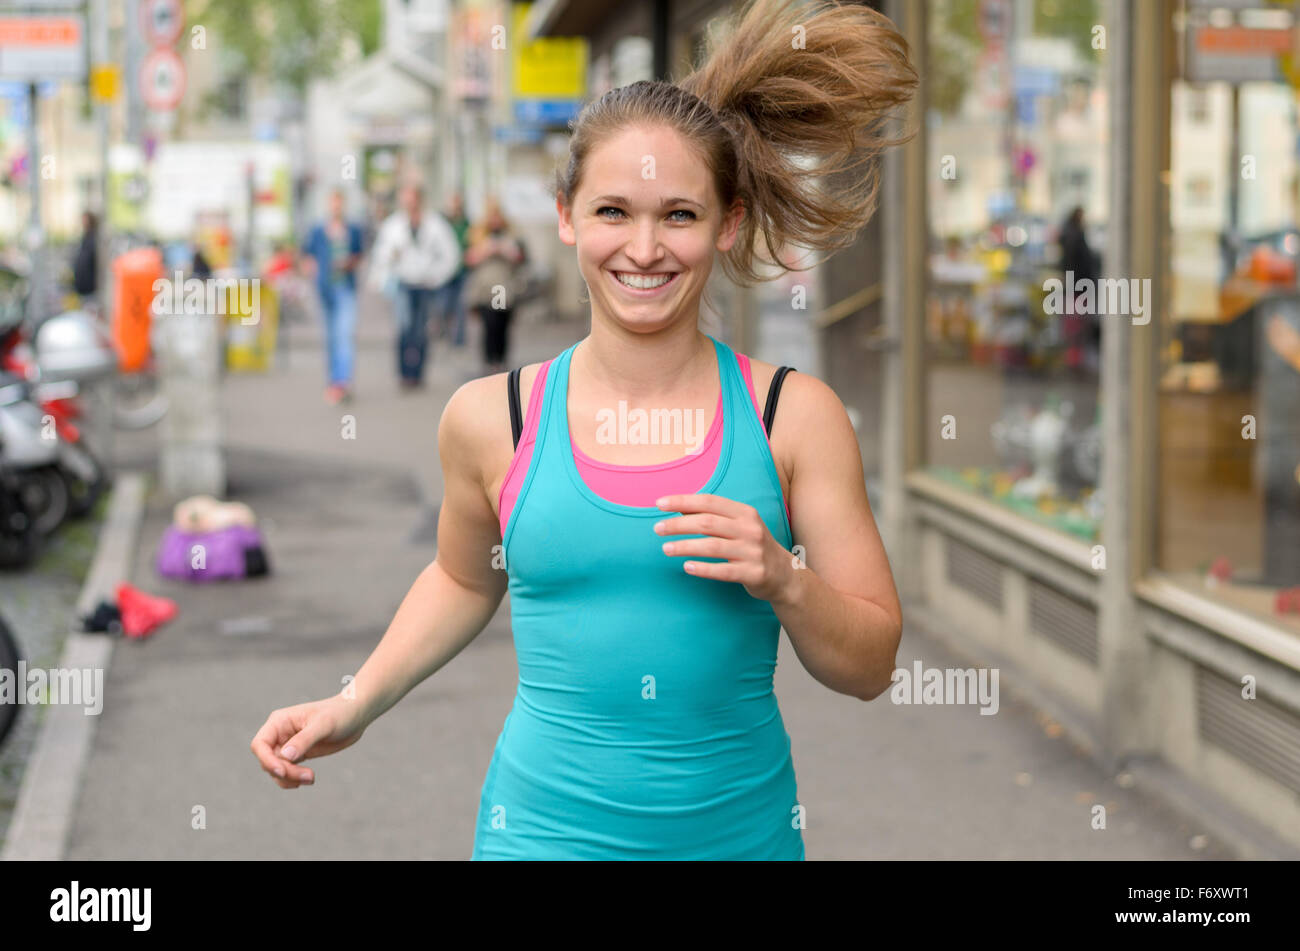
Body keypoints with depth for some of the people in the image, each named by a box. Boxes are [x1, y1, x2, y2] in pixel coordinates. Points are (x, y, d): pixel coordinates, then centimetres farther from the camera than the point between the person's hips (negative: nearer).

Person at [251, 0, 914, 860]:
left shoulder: (796, 416, -6)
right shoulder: (491, 417, -4)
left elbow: (870, 667, -2)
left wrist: (783, 581, -19)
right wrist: (354, 709, 10)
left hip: (743, 827, 0)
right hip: (546, 828, 0)